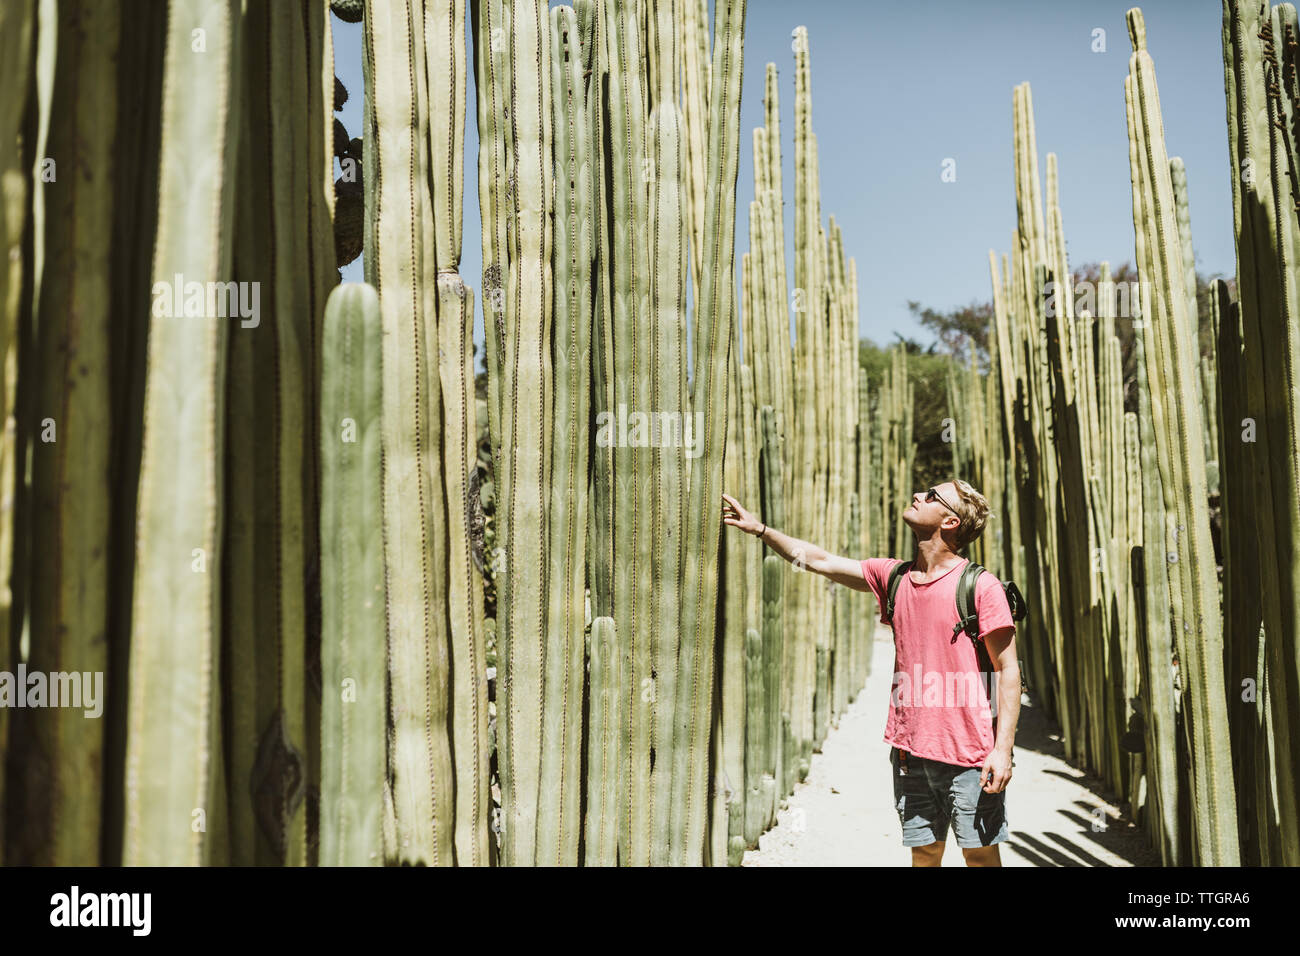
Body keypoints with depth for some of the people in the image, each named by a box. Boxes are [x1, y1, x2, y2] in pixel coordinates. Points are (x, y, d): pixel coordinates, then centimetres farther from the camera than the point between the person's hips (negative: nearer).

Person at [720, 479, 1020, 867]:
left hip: (969, 754, -5)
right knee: (923, 852, 11)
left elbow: (1008, 669, -8)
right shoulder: (893, 577, 8)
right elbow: (819, 561, 17)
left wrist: (1003, 749, -13)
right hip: (911, 750, 5)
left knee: (981, 853, 2)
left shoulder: (981, 587, -8)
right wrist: (759, 528, 15)